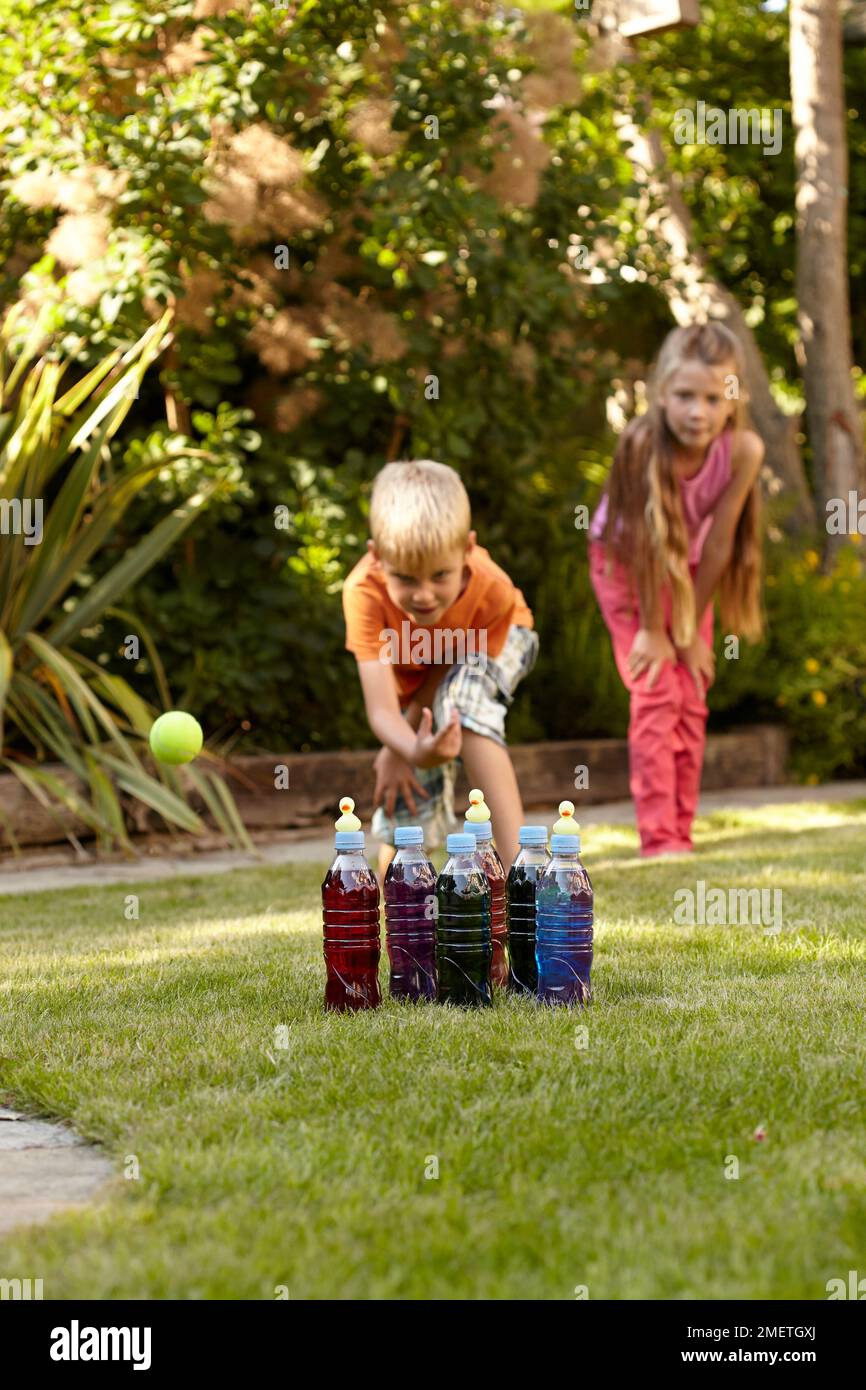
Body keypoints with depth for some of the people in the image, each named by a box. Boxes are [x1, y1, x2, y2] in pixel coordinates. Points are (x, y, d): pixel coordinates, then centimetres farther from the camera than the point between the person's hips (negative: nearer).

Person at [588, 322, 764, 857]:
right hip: (626, 562, -3)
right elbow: (645, 539, -28)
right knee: (656, 696, -11)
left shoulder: (743, 450, -30)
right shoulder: (642, 442, -37)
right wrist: (652, 629, -20)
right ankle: (659, 838, -11)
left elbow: (718, 542, -21)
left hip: (688, 568, 3)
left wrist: (691, 629, -14)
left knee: (692, 701, 2)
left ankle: (682, 834, 11)